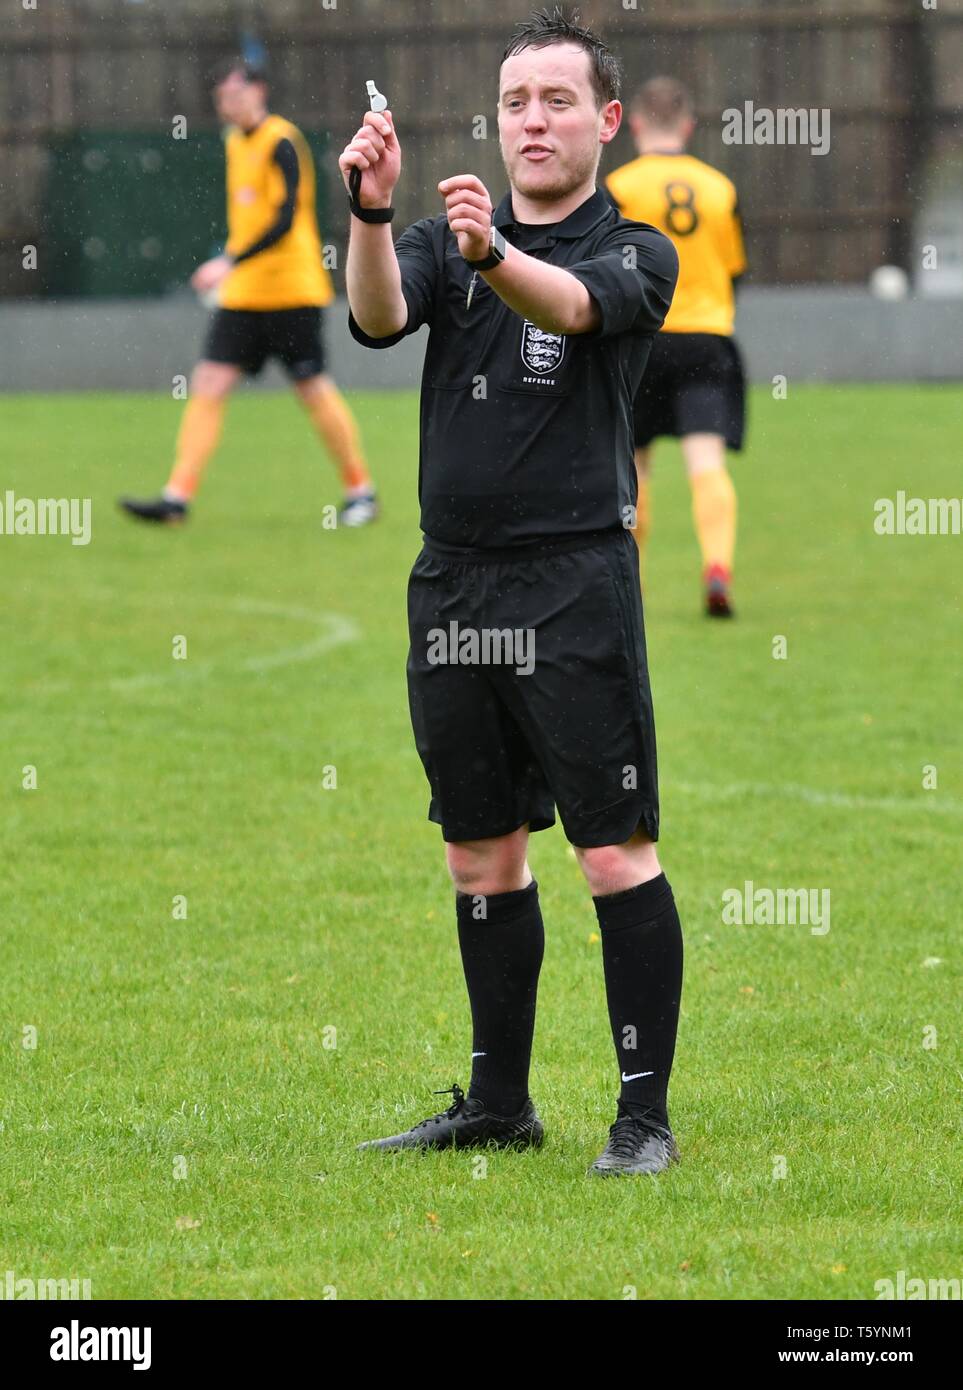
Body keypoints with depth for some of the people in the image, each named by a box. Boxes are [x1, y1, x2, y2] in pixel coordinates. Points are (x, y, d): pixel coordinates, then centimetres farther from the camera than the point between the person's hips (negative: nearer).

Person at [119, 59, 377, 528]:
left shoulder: (282, 142, -13)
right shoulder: (236, 142, 13)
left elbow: (285, 220, -21)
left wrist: (231, 262, -28)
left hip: (291, 292, -7)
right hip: (242, 295, 8)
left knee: (313, 390, -1)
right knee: (208, 384, -3)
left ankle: (360, 490, 14)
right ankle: (177, 497, -8)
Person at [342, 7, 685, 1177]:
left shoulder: (636, 254, 0)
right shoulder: (446, 242, 11)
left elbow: (571, 305, -23)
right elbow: (377, 316, -10)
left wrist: (493, 255, -46)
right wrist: (370, 211, -31)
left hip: (575, 585, -5)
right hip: (453, 586, 5)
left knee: (617, 858, -7)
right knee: (483, 860, 12)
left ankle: (645, 1114, -3)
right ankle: (498, 1103, 22)